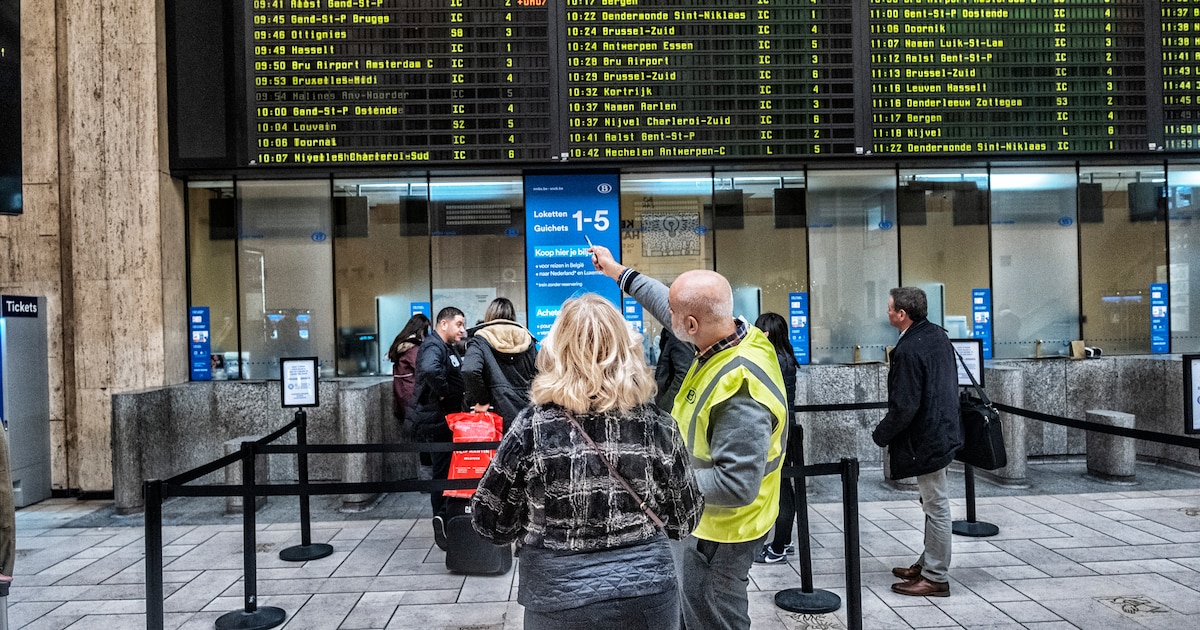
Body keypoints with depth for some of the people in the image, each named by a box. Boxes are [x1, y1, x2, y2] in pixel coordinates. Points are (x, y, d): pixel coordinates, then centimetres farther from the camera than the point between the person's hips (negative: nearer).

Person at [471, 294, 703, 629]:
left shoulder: (533, 427, -16)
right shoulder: (657, 423, -10)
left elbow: (490, 521, -6)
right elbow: (684, 520, 0)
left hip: (560, 602, -1)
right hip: (649, 595, 2)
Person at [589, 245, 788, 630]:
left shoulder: (740, 392, -36)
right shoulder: (741, 336, -8)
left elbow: (735, 485, -33)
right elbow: (668, 305, 8)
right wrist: (618, 272, 15)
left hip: (716, 535, -9)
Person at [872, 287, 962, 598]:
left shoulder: (908, 350, -24)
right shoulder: (937, 334, 5)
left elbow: (904, 407, -24)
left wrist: (881, 435, -9)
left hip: (926, 439, -10)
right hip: (943, 430, 10)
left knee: (936, 506, 1)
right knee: (934, 504, 19)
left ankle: (936, 577, 14)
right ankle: (928, 563, 33)